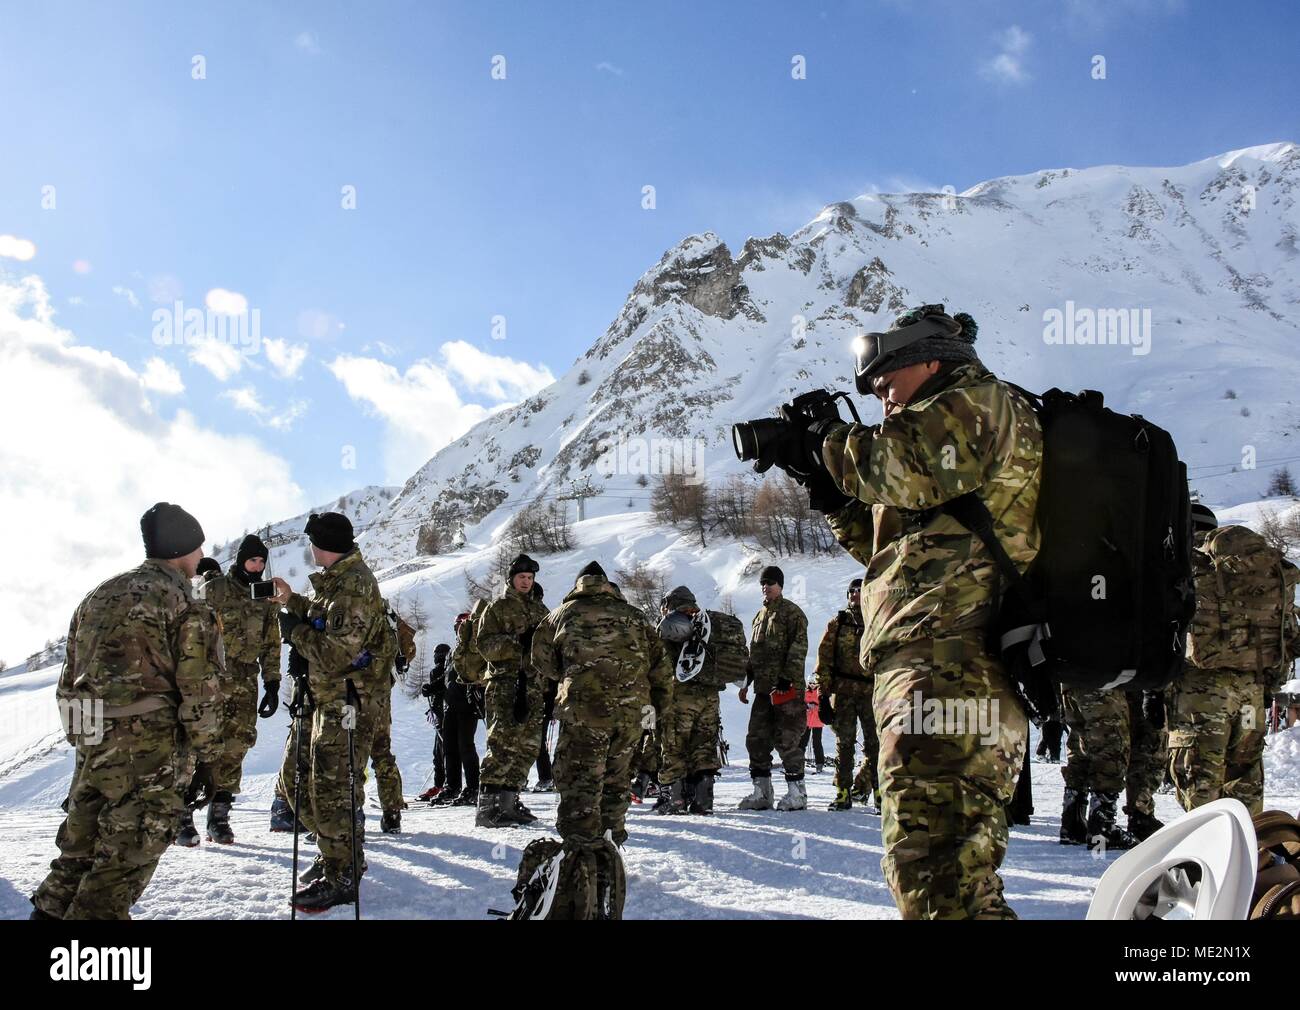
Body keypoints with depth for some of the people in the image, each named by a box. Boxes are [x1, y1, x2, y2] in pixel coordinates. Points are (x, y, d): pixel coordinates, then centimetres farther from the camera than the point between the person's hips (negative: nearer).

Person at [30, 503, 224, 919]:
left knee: (79, 845, 16)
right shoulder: (184, 604, -6)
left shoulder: (98, 596, 17)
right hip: (150, 748, -7)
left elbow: (70, 677, 19)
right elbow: (200, 692, -10)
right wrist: (207, 759, -4)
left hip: (90, 744, 7)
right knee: (125, 857, -1)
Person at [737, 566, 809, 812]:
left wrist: (787, 679, -19)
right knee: (756, 739, 5)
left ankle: (797, 792, 1)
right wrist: (746, 683, 19)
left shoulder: (792, 612, -2)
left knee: (786, 740, -7)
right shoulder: (760, 615, 21)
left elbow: (798, 649, -11)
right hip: (763, 688, 8)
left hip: (787, 688, -8)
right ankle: (762, 791, 11)